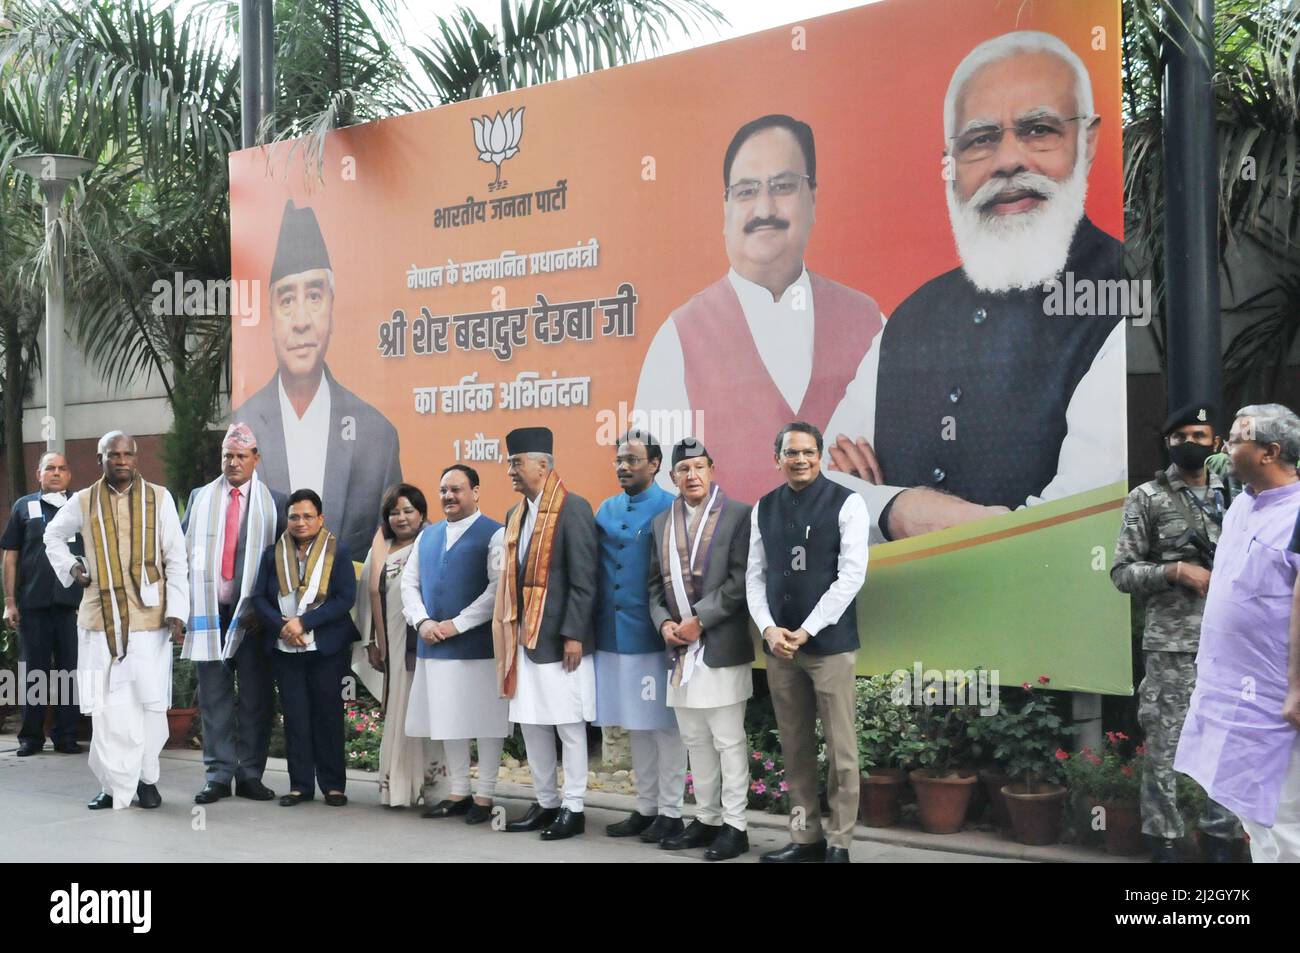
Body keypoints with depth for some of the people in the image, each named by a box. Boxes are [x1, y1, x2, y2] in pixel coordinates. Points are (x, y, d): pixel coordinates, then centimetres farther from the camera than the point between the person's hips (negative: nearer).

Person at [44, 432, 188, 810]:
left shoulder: (158, 498, 2)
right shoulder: (84, 502, 6)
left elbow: (175, 558, 1)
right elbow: (53, 535, 26)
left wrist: (176, 610, -6)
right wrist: (69, 567, 9)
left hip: (149, 618, -1)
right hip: (101, 619, 1)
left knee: (149, 702, 2)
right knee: (107, 706, 0)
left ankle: (146, 779, 15)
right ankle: (116, 786, 7)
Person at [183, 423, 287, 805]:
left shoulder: (273, 503, 4)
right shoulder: (200, 498, 11)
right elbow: (183, 550, 10)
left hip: (253, 614, -1)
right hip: (209, 611, 1)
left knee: (256, 698, 3)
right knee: (214, 697, 3)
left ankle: (250, 775, 11)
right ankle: (218, 776, 9)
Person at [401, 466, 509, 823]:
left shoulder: (493, 534, -5)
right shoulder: (428, 536, 15)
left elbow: (499, 588, -15)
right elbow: (409, 582, 15)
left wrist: (457, 624, -16)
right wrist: (422, 621, -3)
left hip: (479, 646, -6)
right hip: (434, 646, 6)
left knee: (484, 720, 1)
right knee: (448, 719, 12)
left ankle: (484, 796, 10)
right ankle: (458, 793, 23)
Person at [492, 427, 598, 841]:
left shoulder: (573, 509, -10)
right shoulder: (515, 514, 14)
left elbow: (583, 579, -14)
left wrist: (573, 634, -17)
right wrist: (510, 630, 10)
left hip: (559, 637, -8)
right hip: (524, 636, 8)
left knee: (568, 725, 0)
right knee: (531, 725, 12)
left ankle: (573, 809, 8)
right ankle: (546, 803, 22)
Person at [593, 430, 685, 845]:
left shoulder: (670, 509, -9)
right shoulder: (606, 510, 9)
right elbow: (595, 570, 12)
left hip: (654, 636, -6)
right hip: (614, 634, 6)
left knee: (664, 723, 2)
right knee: (634, 724, 14)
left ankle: (671, 811, 11)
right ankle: (646, 807, 23)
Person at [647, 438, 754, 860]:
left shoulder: (738, 515, -4)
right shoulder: (662, 523, 14)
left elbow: (739, 580, -11)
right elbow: (656, 583, 16)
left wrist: (699, 620, -13)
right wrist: (663, 622, -1)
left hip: (721, 647, -6)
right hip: (680, 650, 6)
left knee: (728, 739, -2)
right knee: (696, 741, 12)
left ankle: (734, 825, 5)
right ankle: (706, 819, 22)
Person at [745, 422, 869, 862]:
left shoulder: (847, 504, -4)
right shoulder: (763, 509, 9)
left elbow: (852, 574, -10)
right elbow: (754, 575, 10)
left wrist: (807, 630, -13)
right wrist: (769, 629, -6)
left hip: (830, 644, -4)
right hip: (778, 645, 4)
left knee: (840, 748, -1)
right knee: (794, 747, 10)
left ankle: (840, 842, 7)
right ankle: (805, 836, 19)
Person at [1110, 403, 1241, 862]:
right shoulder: (1147, 498, 0)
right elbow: (1122, 572, -3)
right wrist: (1176, 570, -16)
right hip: (1172, 644, -4)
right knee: (1164, 746, 0)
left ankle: (1219, 834, 21)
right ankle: (1164, 841, 10)